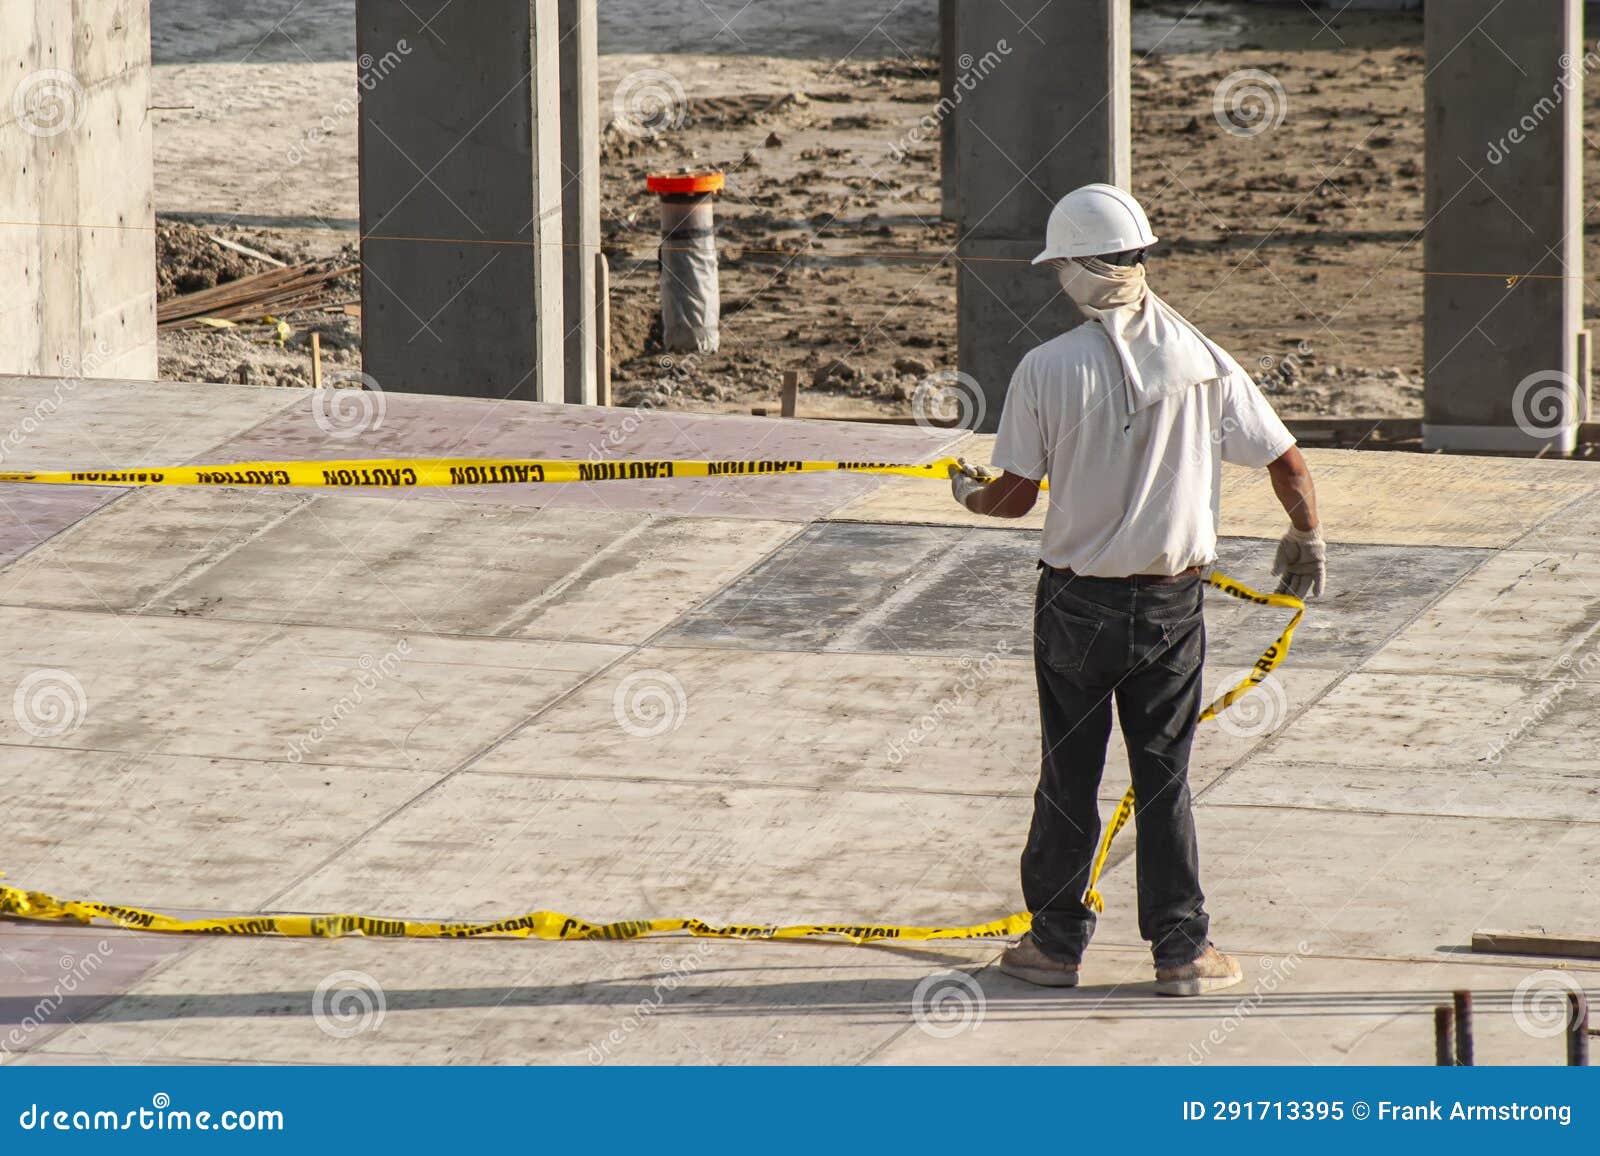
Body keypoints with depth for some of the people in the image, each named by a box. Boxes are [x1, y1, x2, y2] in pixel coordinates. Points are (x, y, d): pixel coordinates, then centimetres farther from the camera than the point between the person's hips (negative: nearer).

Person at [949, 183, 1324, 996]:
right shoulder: (1201, 363, -7)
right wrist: (1306, 538, 18)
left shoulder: (1048, 369, -12)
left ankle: (1056, 940, 19)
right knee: (1164, 778, 10)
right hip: (1170, 604, 1)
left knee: (1069, 777, 12)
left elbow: (1015, 495, -8)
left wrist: (970, 495, 16)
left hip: (1076, 603, -1)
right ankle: (1181, 951, 10)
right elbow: (1285, 460, 0)